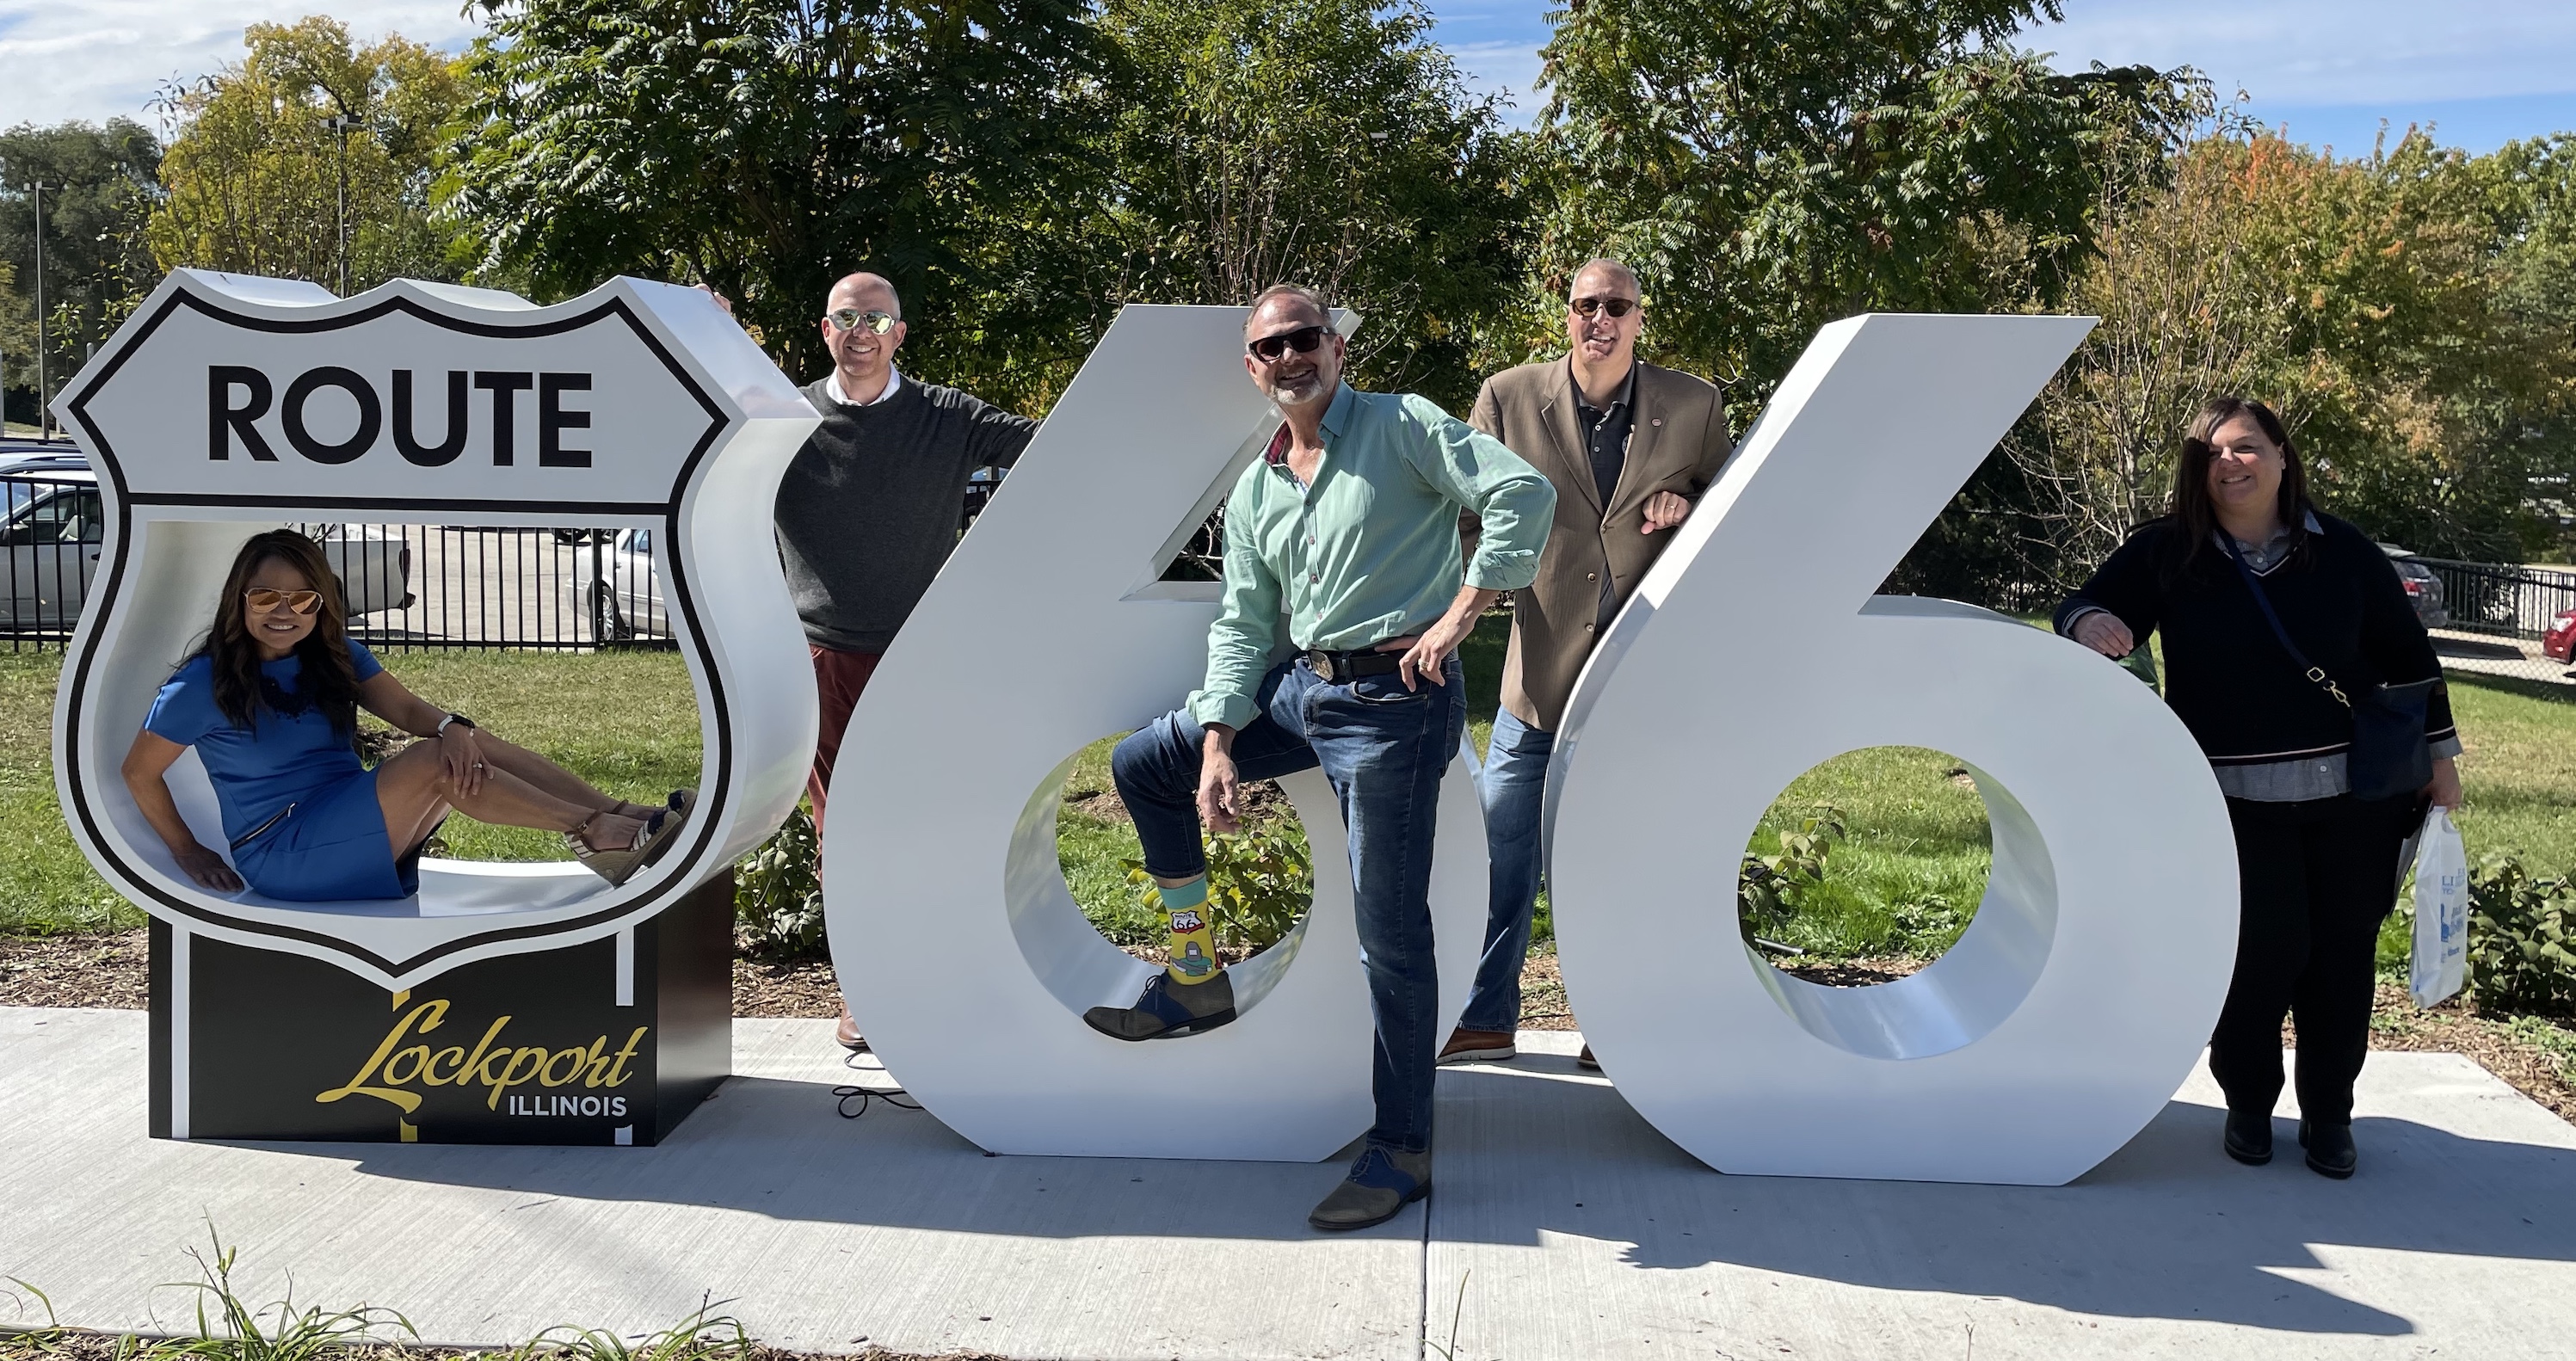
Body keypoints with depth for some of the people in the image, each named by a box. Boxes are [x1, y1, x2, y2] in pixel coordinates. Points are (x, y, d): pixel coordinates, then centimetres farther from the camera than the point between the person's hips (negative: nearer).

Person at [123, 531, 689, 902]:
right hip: (281, 857, -6)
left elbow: (406, 708, -7)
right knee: (436, 761, -26)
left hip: (351, 832, 6)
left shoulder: (337, 657, 8)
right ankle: (594, 831, -30)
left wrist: (452, 726, -28)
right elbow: (139, 771, 0)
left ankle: (622, 816, -29)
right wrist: (189, 852, -2)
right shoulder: (205, 684, -7)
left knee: (465, 747, -17)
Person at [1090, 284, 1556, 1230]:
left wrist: (1459, 614, -19)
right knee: (1142, 766, 10)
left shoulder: (1402, 428, -5)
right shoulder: (1254, 490, 15)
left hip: (1395, 699, -7)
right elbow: (1241, 625, 13)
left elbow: (1525, 493, -16)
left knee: (1391, 934, -6)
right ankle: (1196, 978, 22)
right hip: (1300, 688, 8)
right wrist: (1219, 745, 1)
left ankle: (1401, 1151, 7)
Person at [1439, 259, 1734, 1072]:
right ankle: (1484, 1020, 21)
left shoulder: (1694, 407, 2)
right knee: (1503, 853, 6)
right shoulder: (1509, 399, -1)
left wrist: (1688, 506, -9)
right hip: (1543, 676, 0)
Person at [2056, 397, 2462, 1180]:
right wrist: (2088, 625, -27)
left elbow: (2408, 656, 10)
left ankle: (2328, 1114, 23)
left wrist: (2439, 755, 11)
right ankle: (2248, 1104, 15)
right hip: (2234, 802, -2)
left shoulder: (2344, 553, 2)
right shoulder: (2165, 554, -3)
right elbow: (2088, 607, -1)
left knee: (2341, 955, 5)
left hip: (2352, 796, 2)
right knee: (2262, 951, -8)